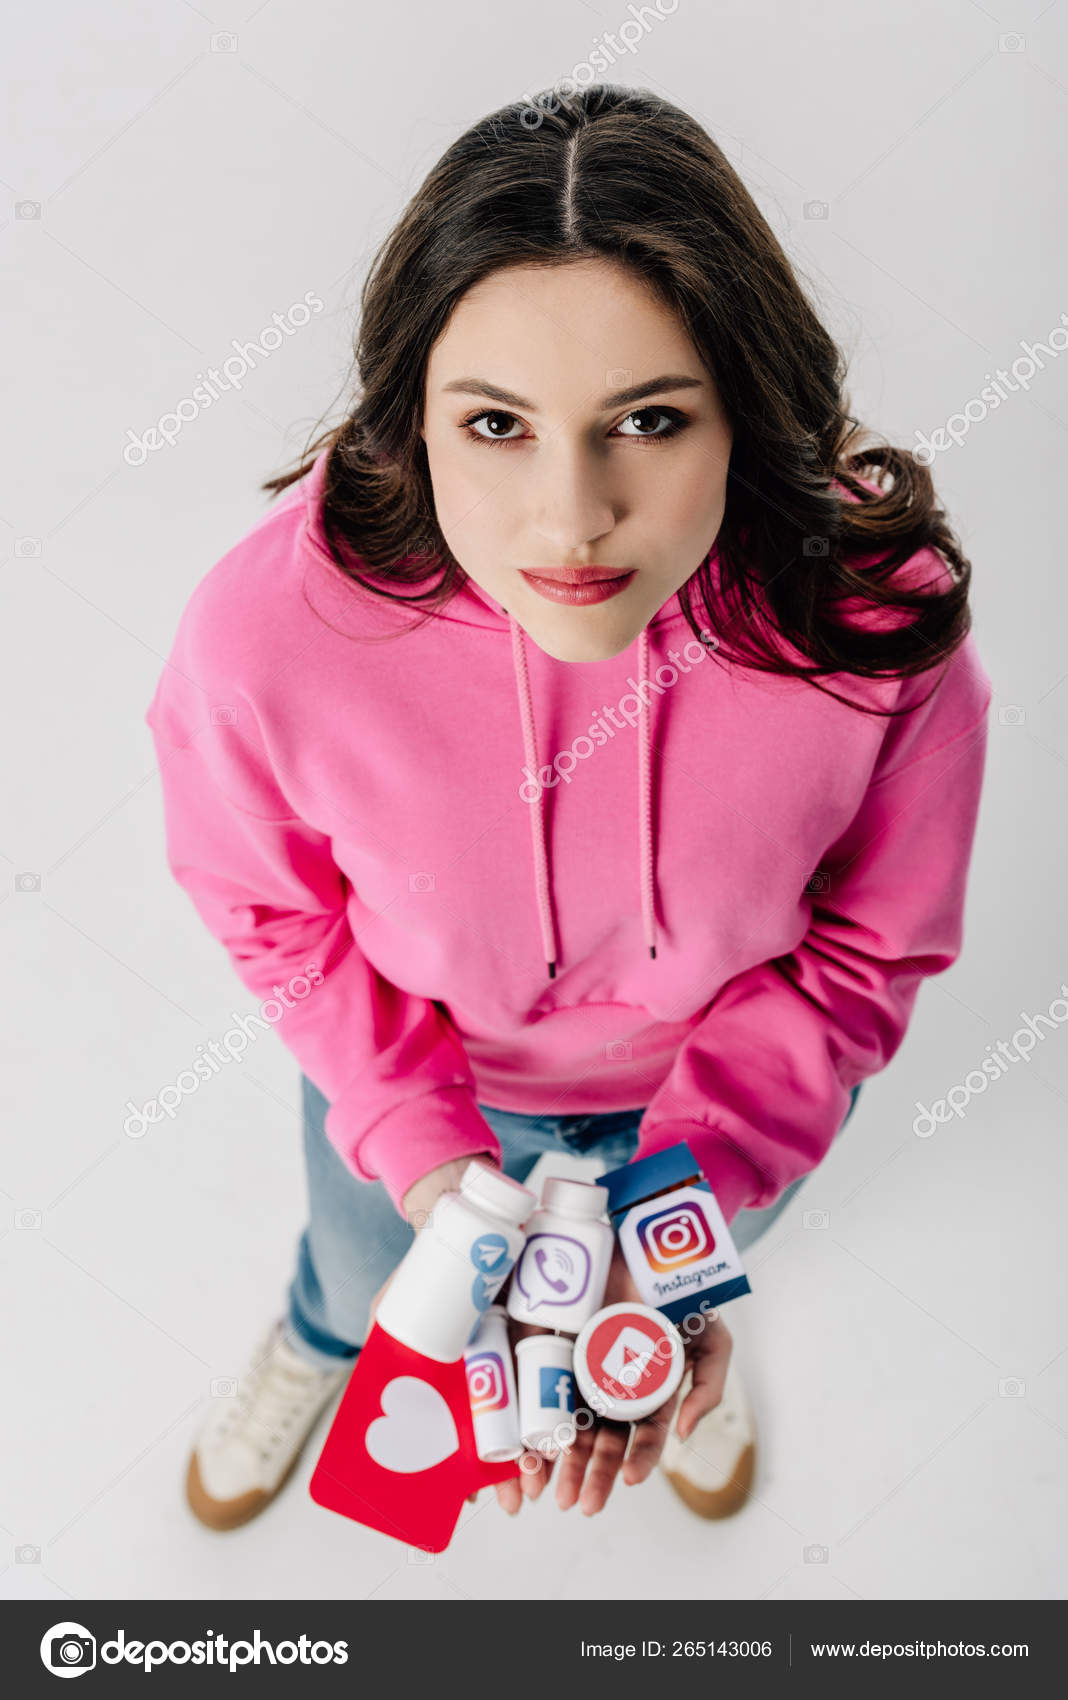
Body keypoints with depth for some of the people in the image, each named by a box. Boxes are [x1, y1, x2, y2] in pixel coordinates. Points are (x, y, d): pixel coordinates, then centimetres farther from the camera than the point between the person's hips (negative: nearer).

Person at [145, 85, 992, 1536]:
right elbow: (276, 912, -16)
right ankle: (319, 1338, 78)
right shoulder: (266, 632, -37)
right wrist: (431, 1159, -25)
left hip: (731, 1069, 1)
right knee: (364, 1258, 35)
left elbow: (867, 946, -18)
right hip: (417, 1072, 0)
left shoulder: (881, 620, -36)